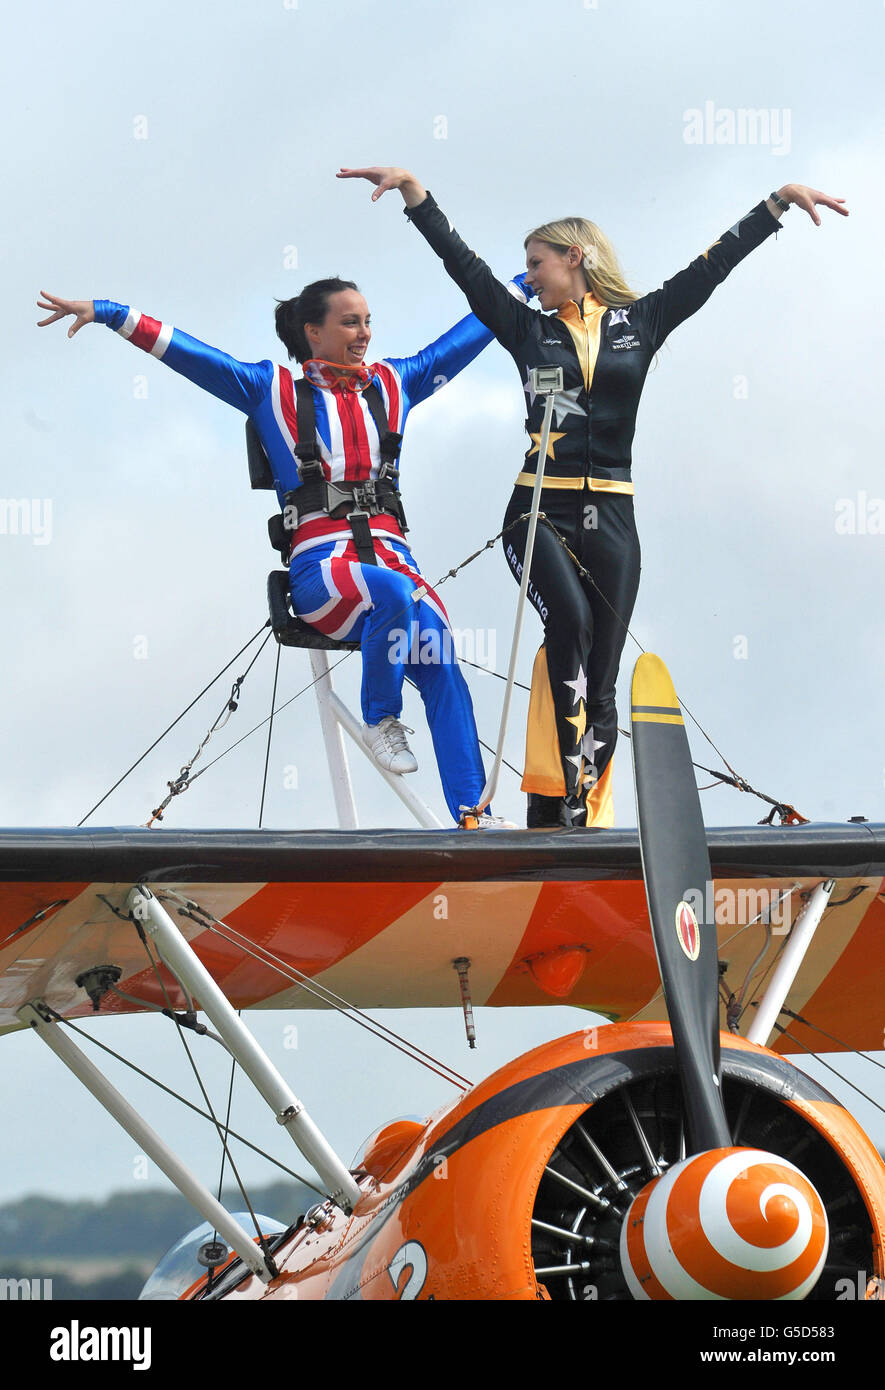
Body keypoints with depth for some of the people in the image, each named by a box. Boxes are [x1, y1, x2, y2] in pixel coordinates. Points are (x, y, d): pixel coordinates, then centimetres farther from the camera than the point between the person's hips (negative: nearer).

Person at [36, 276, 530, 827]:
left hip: (391, 557, 3)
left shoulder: (392, 384, 20)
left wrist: (523, 284, 33)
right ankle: (380, 719, -13)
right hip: (320, 568, -3)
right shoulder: (274, 390, 11)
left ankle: (474, 816, -25)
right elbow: (185, 352, 6)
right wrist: (105, 313, -2)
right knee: (395, 592, -37)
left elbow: (468, 335, 29)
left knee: (445, 672, -21)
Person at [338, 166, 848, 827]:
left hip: (611, 520, 2)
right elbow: (464, 264, 5)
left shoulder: (641, 321, 10)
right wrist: (413, 191, -2)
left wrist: (781, 200, 2)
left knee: (600, 680, -1)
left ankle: (566, 816, 3)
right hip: (540, 513, -2)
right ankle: (565, 786, -29)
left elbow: (713, 266, 7)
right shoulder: (530, 328, 10)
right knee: (569, 617, -29)